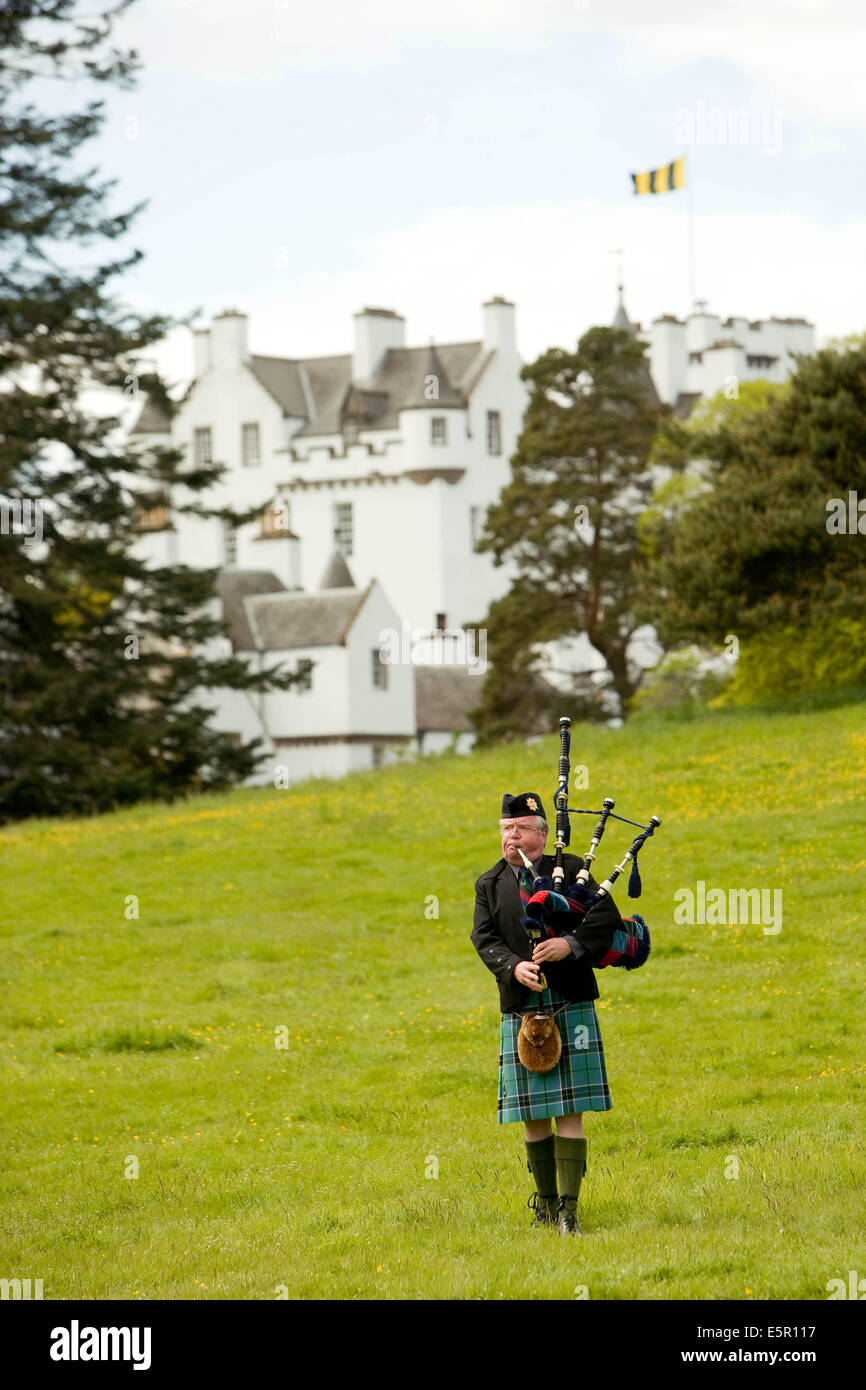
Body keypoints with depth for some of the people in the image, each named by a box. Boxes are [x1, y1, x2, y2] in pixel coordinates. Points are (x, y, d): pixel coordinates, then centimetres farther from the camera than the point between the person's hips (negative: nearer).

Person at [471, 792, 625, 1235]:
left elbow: (607, 916, -3)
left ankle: (568, 1209, -7)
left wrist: (571, 943, -19)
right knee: (533, 1117, 6)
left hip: (571, 1006, -2)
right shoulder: (489, 885, 11)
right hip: (520, 1010, 2)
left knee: (569, 1113, -6)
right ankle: (545, 1200, 21)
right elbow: (484, 938, 0)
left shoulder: (570, 870, 5)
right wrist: (514, 966, -19)